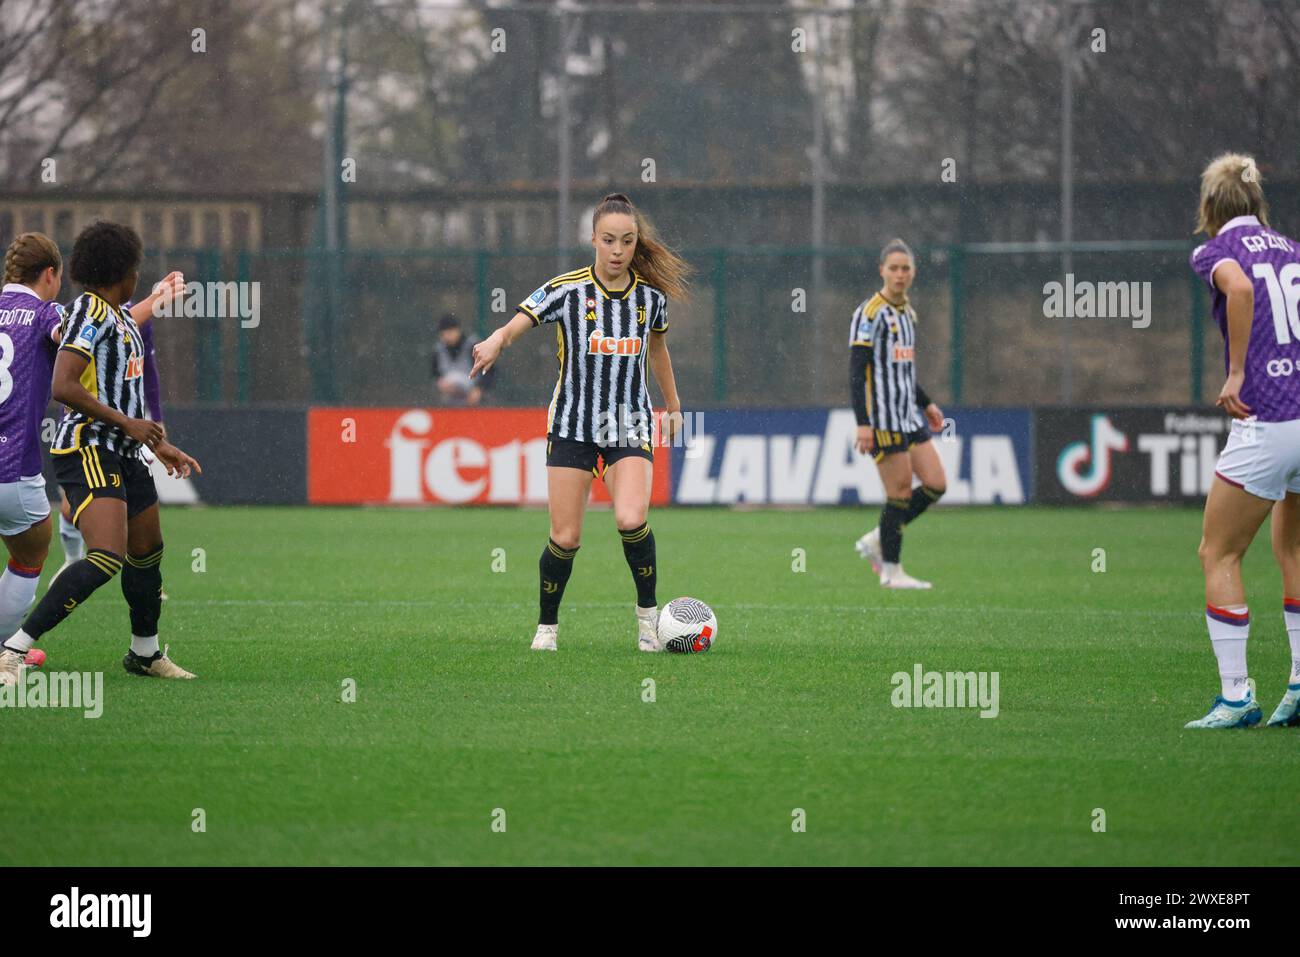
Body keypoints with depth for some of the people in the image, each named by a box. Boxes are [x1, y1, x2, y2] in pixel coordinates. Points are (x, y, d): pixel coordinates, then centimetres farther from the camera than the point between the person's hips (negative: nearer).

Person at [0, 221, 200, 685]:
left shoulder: (120, 317, 18)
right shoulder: (89, 311, -13)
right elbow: (63, 387, -23)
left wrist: (161, 446, 30)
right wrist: (126, 422, -18)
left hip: (123, 453, 10)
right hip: (88, 451, -10)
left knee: (148, 554, 19)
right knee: (107, 557, -24)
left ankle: (145, 654, 40)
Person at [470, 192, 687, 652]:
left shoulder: (650, 295, 1)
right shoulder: (566, 290, -9)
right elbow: (515, 324, -22)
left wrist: (673, 405, 29)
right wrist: (496, 341, -45)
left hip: (630, 425, 1)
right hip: (572, 425, -1)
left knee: (631, 519, -22)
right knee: (565, 538, -3)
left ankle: (648, 612, -1)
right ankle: (546, 627, 19)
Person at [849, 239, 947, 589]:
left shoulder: (908, 313, 15)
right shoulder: (870, 312, -11)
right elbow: (856, 371, -16)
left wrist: (926, 403, 22)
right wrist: (862, 424, -22)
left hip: (909, 416, 9)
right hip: (882, 418, -8)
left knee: (936, 485, 3)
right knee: (900, 492, -7)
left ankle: (877, 541, 15)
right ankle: (891, 570, 5)